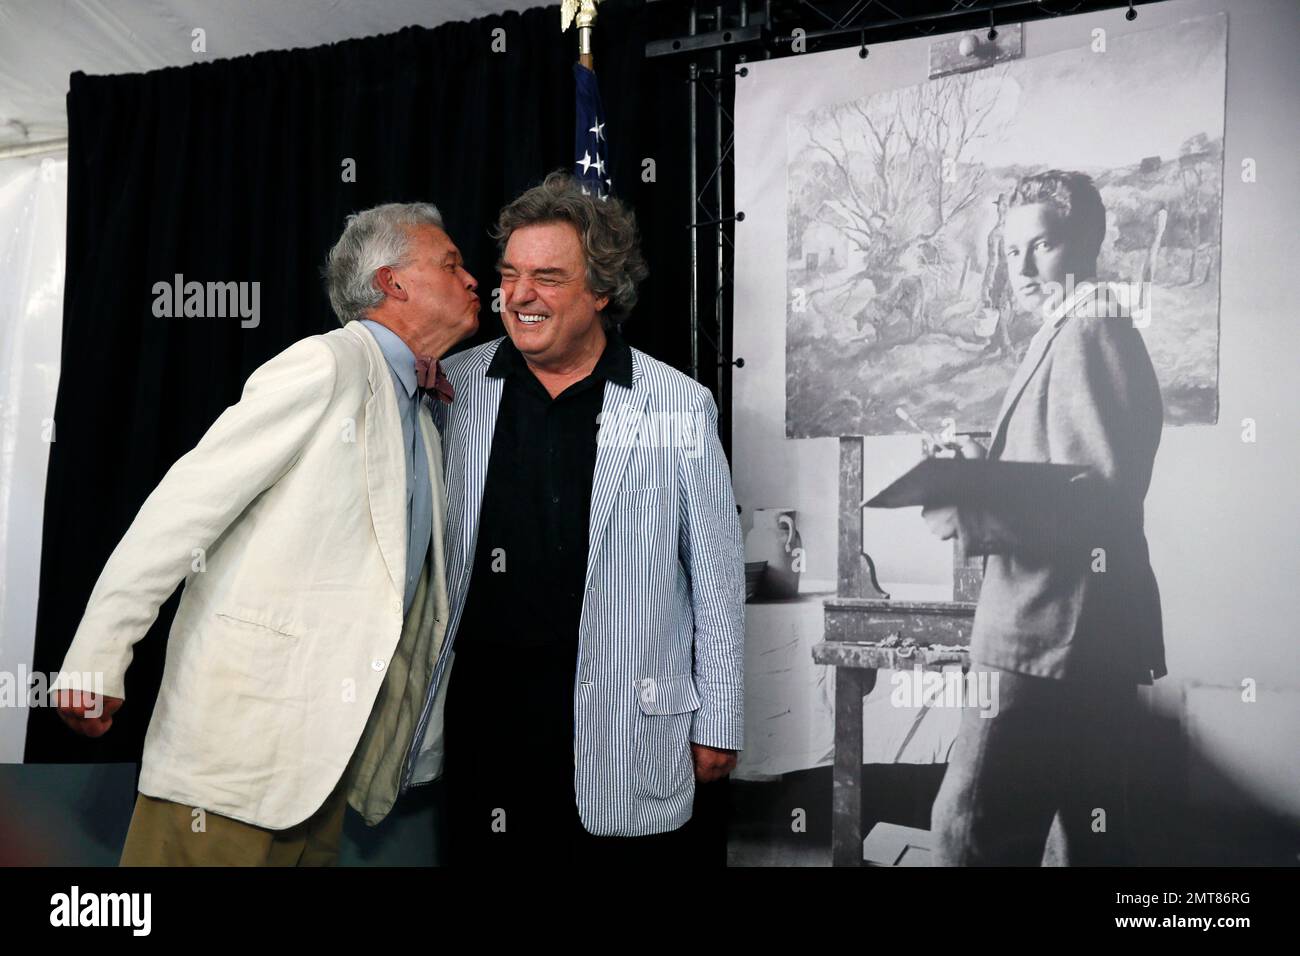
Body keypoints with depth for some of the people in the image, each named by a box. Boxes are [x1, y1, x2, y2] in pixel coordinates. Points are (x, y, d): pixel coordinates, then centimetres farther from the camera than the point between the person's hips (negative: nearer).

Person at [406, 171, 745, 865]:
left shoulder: (681, 408, -4)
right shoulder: (451, 391, 2)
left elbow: (716, 579, 0)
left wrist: (718, 724, 1)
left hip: (627, 731, -2)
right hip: (479, 708, 2)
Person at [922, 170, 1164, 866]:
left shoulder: (1085, 335, -11)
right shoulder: (1086, 334, 20)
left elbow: (1098, 499, -19)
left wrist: (976, 518, -24)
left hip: (1052, 633, -11)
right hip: (1083, 637, 11)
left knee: (970, 829, -9)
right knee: (1087, 831, 18)